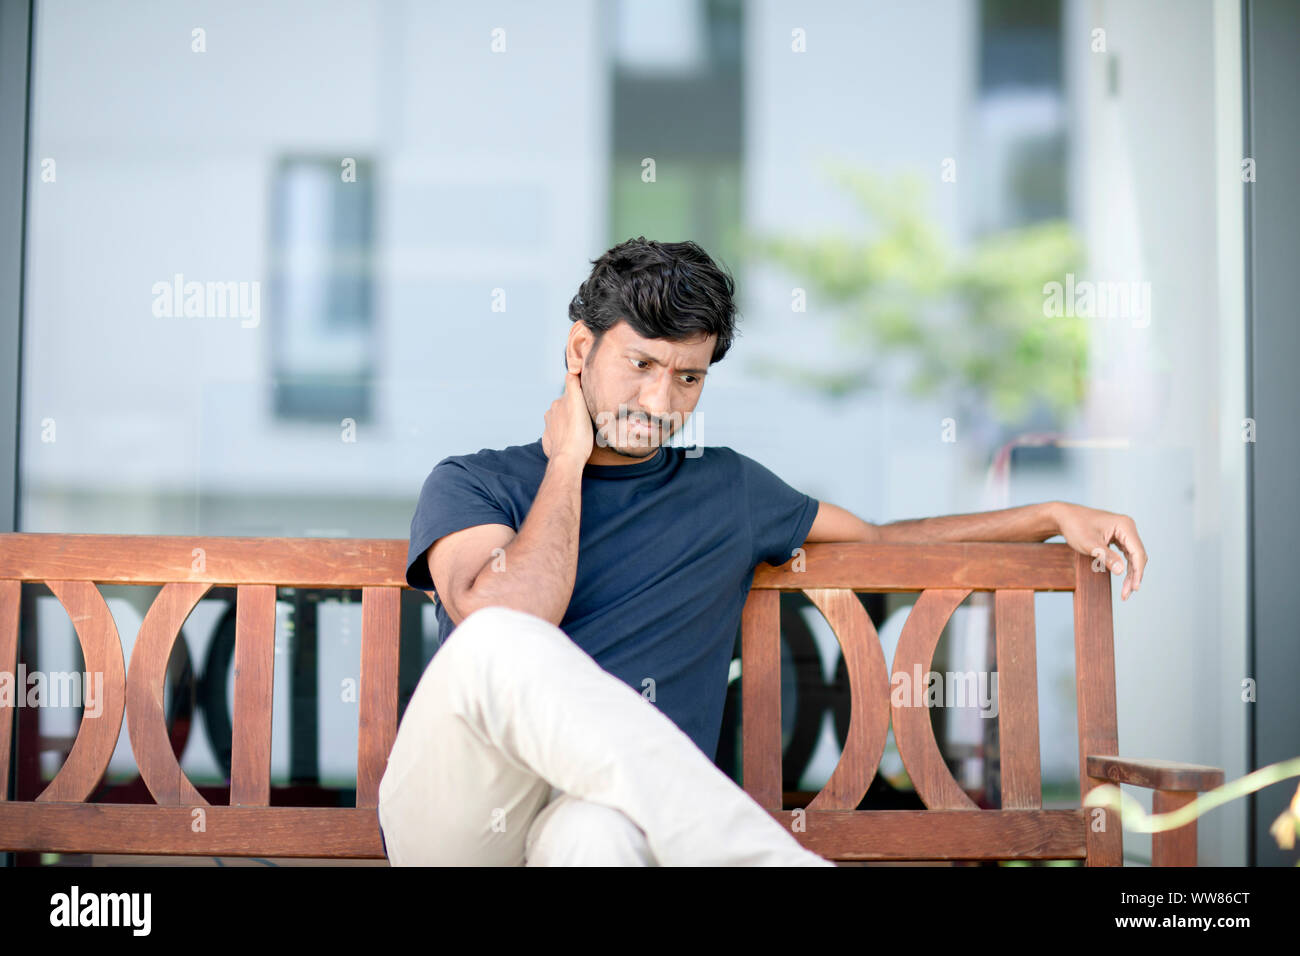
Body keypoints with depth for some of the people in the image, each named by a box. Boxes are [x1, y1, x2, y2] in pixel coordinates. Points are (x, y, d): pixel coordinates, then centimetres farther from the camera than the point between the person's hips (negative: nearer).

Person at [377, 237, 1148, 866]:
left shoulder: (727, 491, 22)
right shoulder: (472, 484, 10)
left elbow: (880, 541, 35)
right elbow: (506, 620, -10)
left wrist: (1053, 515, 27)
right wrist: (567, 459, 2)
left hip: (611, 814, 1)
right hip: (455, 813, -1)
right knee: (499, 642, -37)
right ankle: (785, 861, -39)